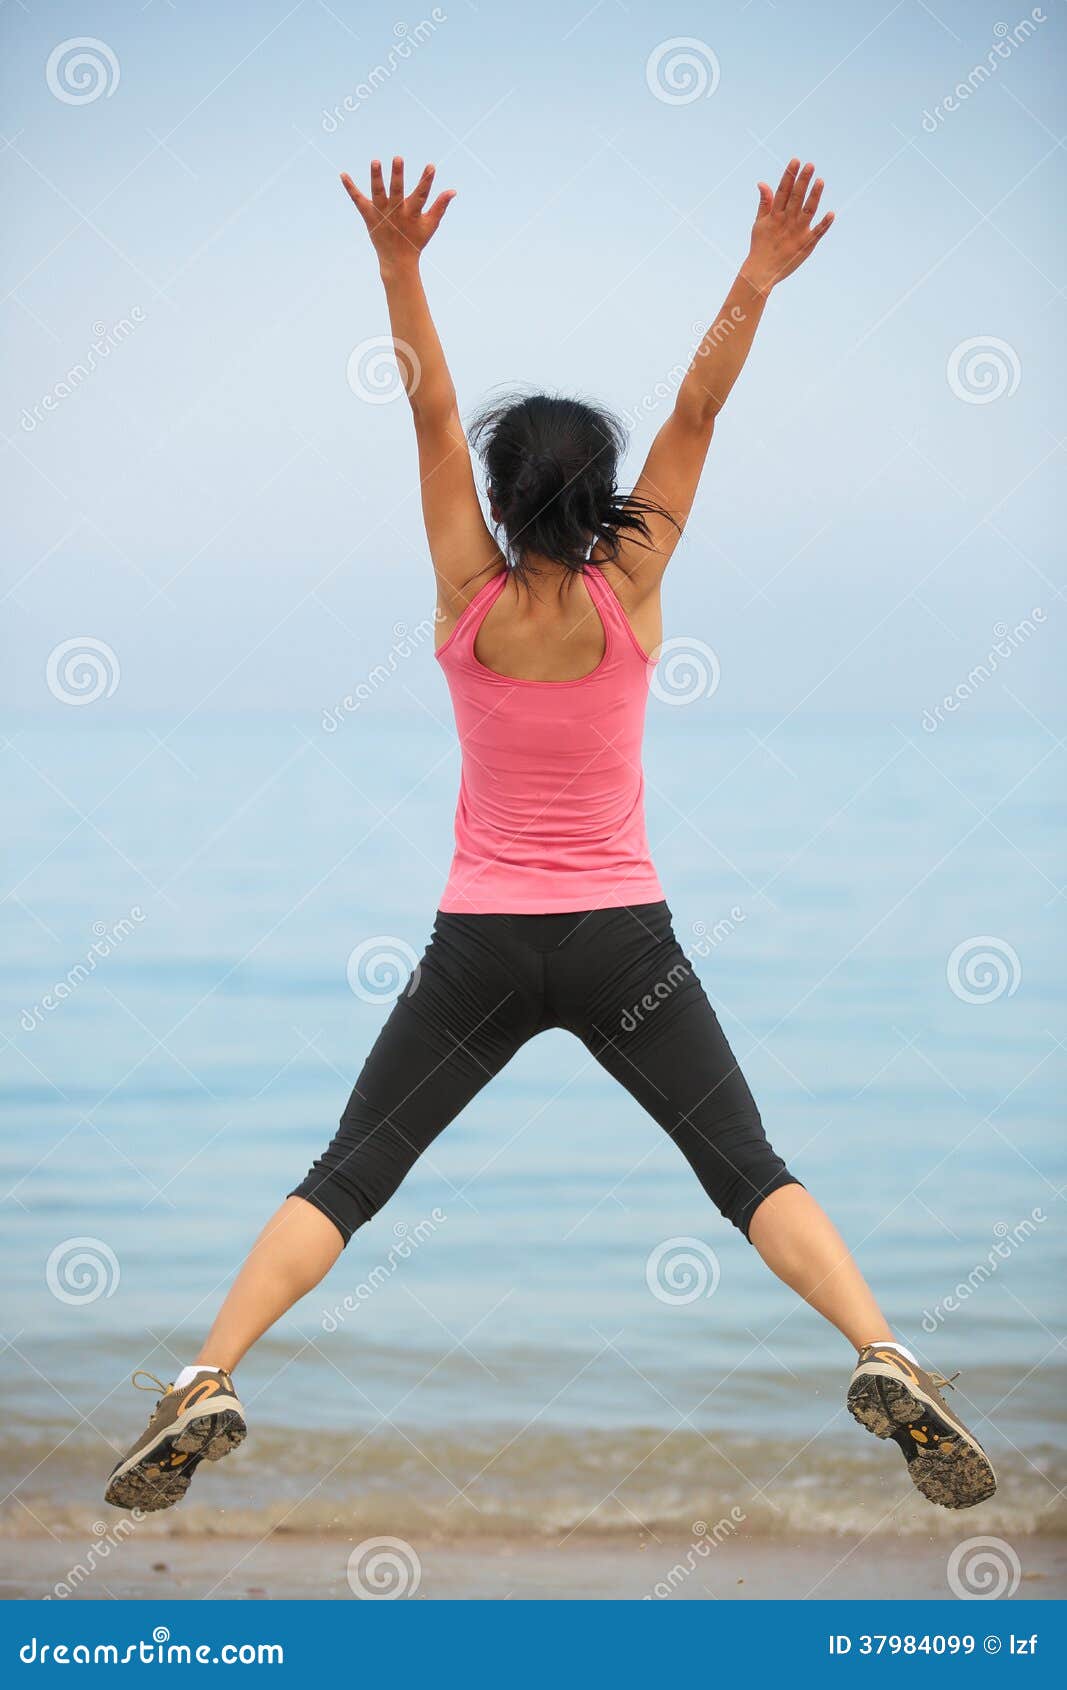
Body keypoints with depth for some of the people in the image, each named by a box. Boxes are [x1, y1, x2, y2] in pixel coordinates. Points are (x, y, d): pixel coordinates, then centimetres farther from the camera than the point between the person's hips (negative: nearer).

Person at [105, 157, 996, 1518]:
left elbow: (433, 416, -11)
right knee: (750, 1170, 1)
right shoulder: (630, 596, -6)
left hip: (482, 940, 0)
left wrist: (399, 266, -19)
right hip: (622, 939, 0)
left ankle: (207, 1383, -13)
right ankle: (888, 1366, -19)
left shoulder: (470, 599, -6)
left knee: (347, 1176, 3)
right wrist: (757, 282, -19)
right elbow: (696, 415, -10)